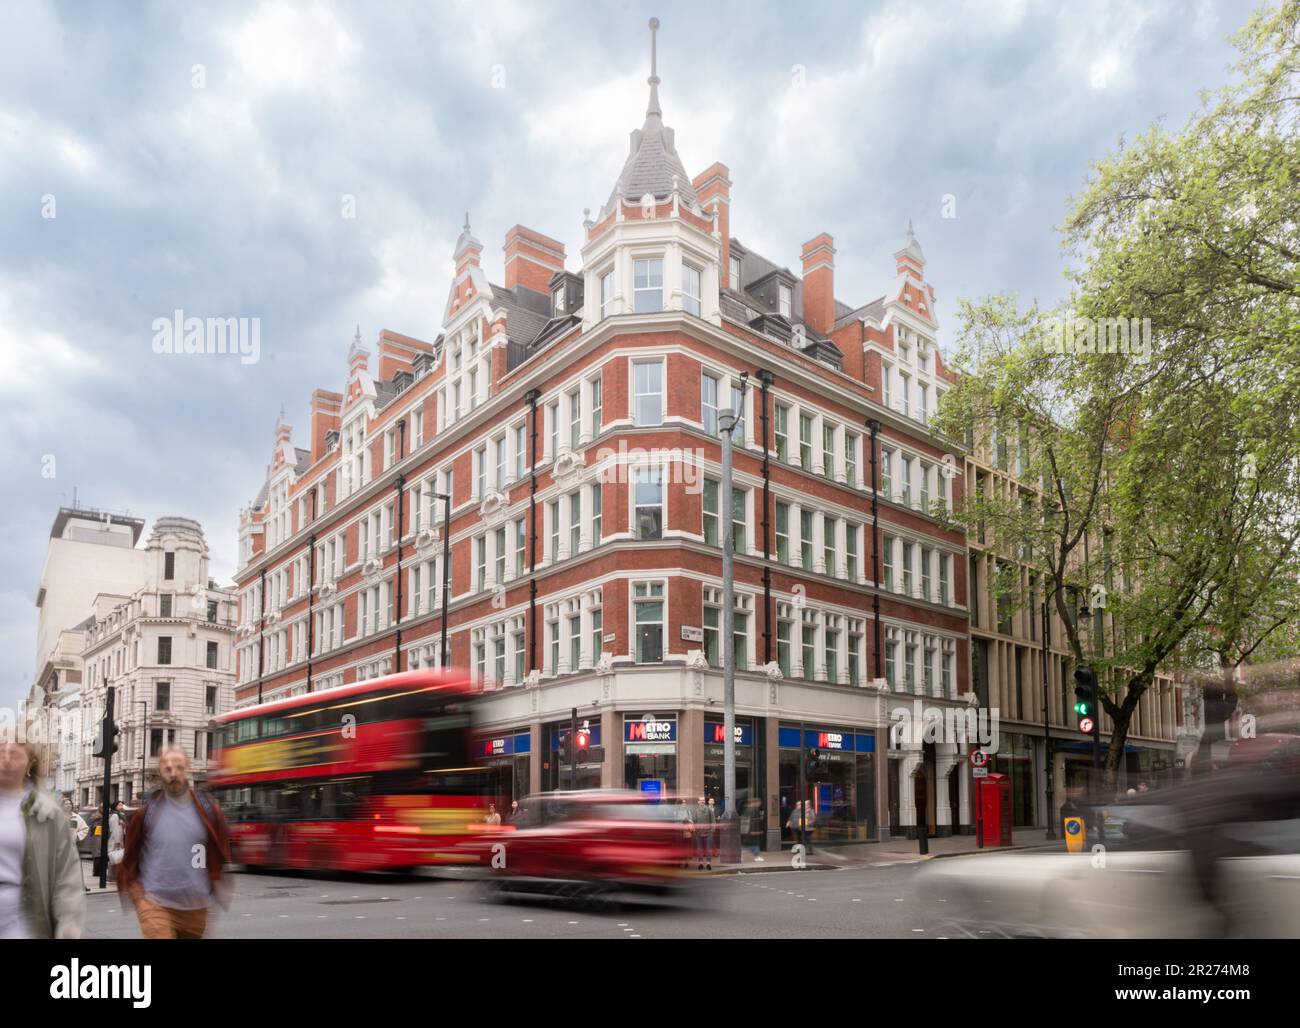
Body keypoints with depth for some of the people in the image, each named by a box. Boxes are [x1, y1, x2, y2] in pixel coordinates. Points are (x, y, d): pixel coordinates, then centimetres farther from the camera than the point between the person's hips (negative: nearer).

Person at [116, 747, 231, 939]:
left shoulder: (207, 809, 0)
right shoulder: (147, 810, -3)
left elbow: (223, 854, 7)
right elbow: (130, 855, 4)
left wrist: (222, 894, 2)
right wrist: (136, 895, -1)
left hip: (196, 907, 2)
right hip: (155, 905, -2)